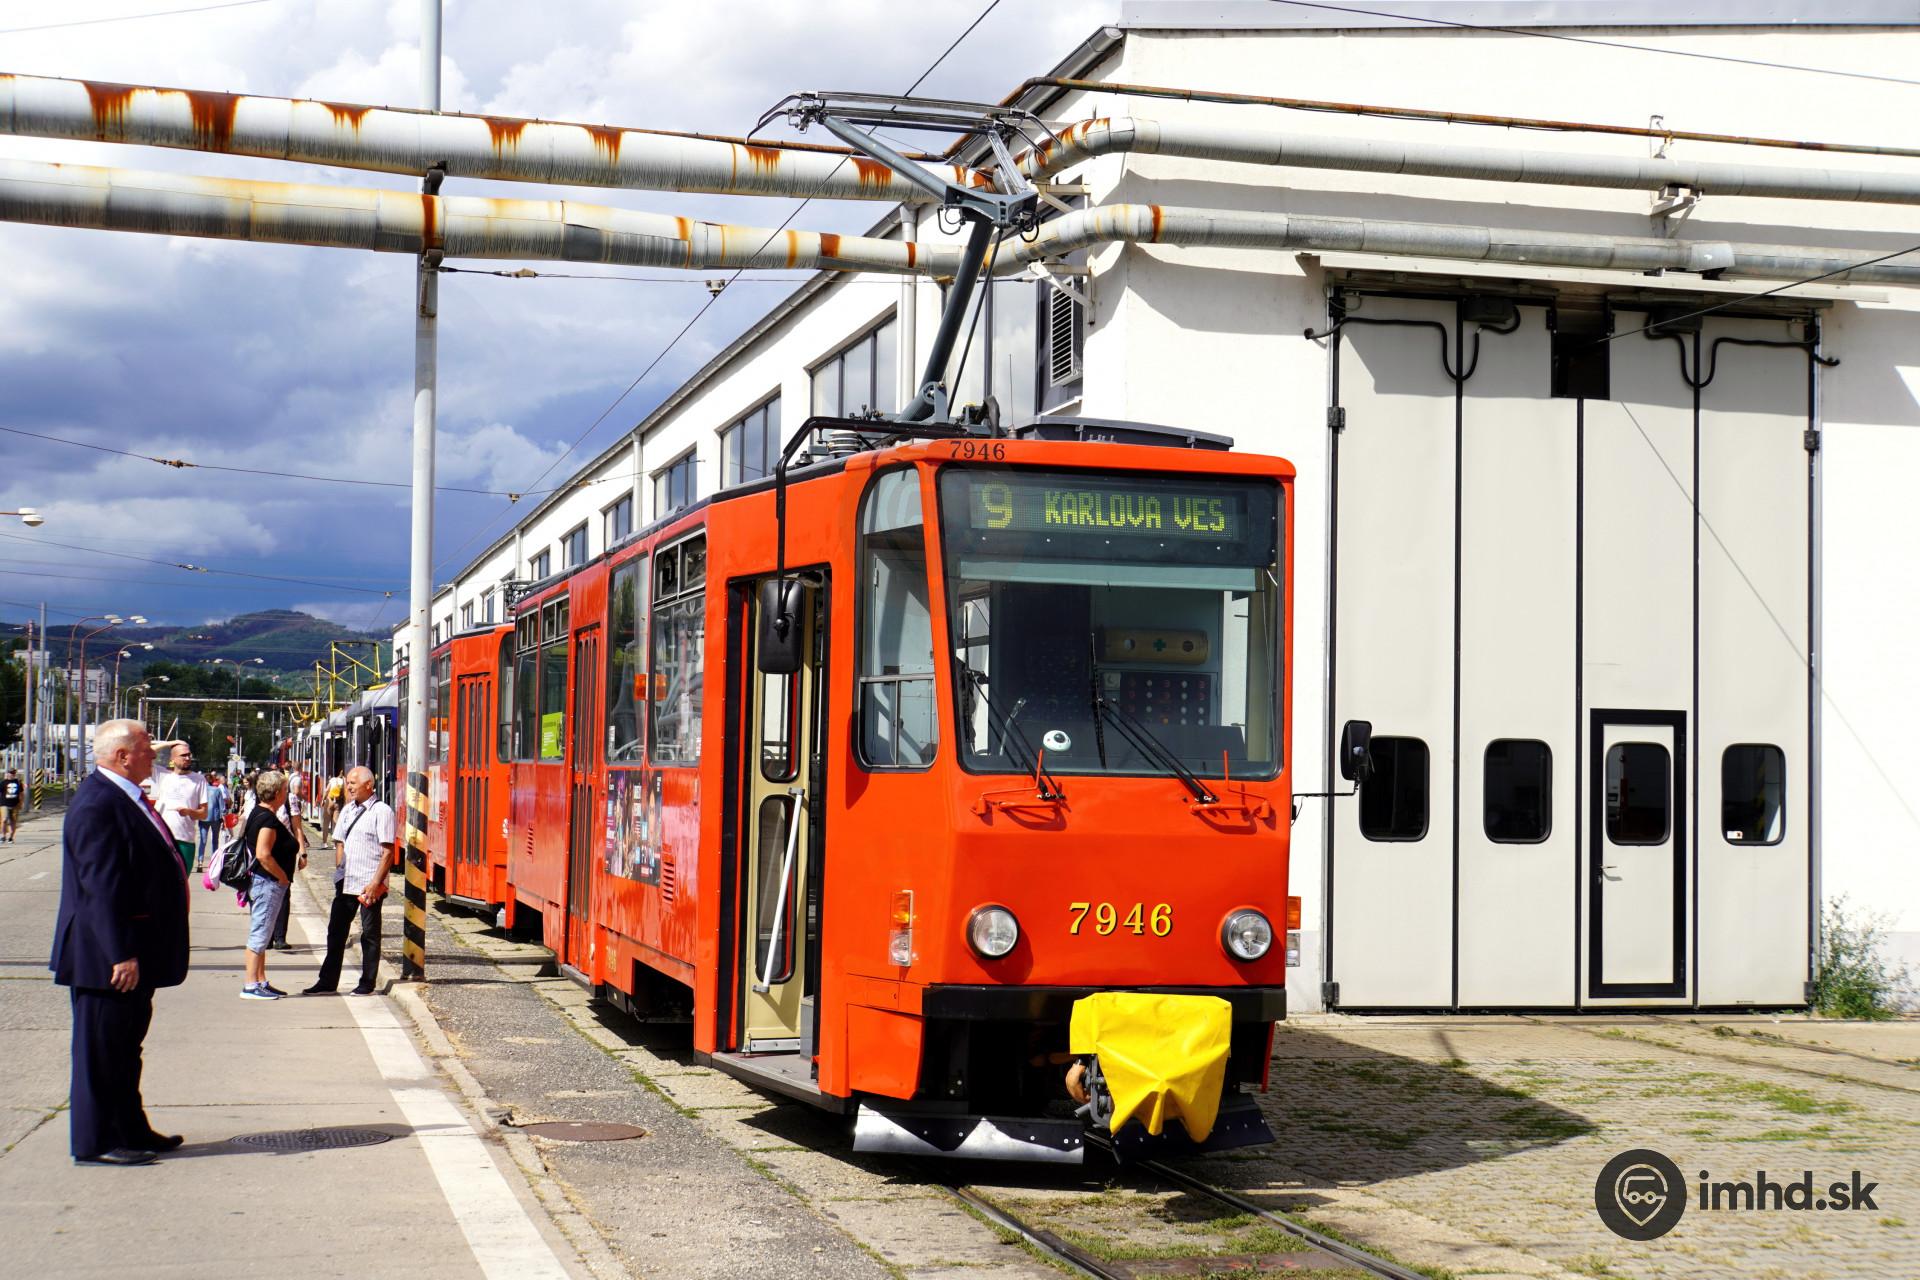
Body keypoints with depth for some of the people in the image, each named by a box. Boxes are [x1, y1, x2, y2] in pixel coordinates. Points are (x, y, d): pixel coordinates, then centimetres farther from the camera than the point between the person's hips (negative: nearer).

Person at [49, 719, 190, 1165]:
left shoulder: (125, 798, 12)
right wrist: (122, 955, -26)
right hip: (107, 958, -10)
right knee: (101, 1048, -1)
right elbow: (102, 888, -25)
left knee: (125, 1045, 18)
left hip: (133, 952, 10)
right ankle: (94, 1143, 7)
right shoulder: (97, 805, -21)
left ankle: (130, 1131, 28)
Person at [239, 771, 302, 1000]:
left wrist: (297, 856, 19)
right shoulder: (268, 819, -19)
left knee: (261, 934, 15)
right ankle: (251, 986, -4)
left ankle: (260, 981, 23)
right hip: (268, 883, -11)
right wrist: (283, 877, -16)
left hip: (264, 882, 11)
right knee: (260, 933, -7)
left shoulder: (258, 813, 13)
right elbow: (263, 855, -27)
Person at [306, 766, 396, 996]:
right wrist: (339, 871, 7)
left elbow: (388, 851, -13)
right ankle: (328, 981, 16)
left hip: (369, 885, -7)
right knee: (336, 932, 9)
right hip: (346, 883, 7)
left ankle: (367, 984, 11)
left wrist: (376, 883, -17)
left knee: (370, 935, 3)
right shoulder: (348, 810, 13)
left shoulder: (381, 811, -9)